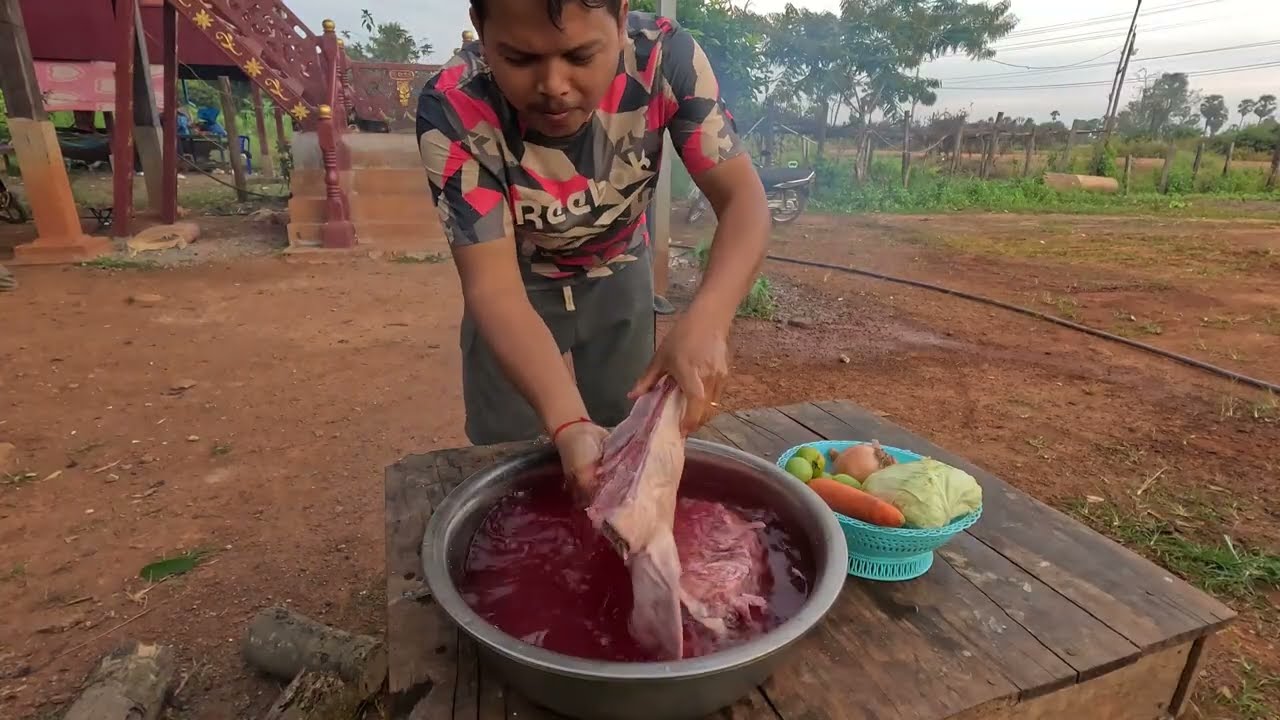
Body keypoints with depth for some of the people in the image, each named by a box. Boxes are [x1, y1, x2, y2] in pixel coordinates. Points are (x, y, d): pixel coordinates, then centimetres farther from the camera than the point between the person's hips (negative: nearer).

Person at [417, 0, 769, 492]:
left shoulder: (665, 56, -28)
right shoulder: (452, 111, -31)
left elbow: (742, 198, -28)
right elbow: (492, 287, -34)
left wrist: (706, 319, -48)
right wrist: (568, 424, -49)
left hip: (619, 277, 2)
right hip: (519, 288, -1)